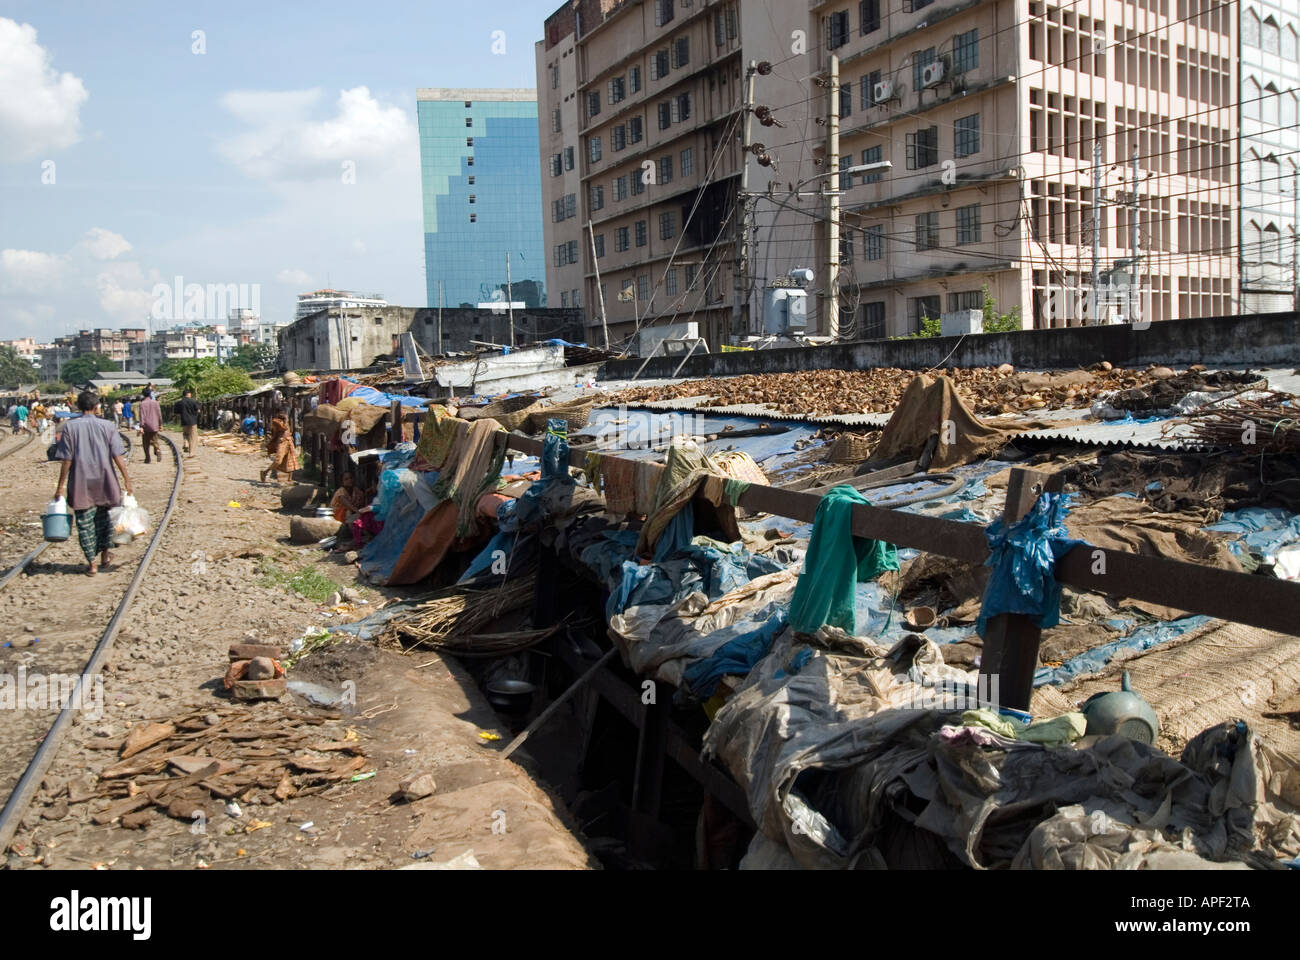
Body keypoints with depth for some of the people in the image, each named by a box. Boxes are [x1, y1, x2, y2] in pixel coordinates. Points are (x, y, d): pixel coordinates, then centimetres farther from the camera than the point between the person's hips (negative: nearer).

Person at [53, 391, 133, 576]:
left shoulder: (70, 427, -4)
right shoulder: (106, 426, -2)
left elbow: (66, 460, -5)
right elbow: (118, 456, -6)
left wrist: (61, 486, 0)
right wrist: (126, 479, -2)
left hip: (80, 484, -1)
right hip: (104, 483, 1)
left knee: (85, 522, 5)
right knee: (104, 517, 19)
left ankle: (92, 563, 6)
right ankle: (104, 554, 27)